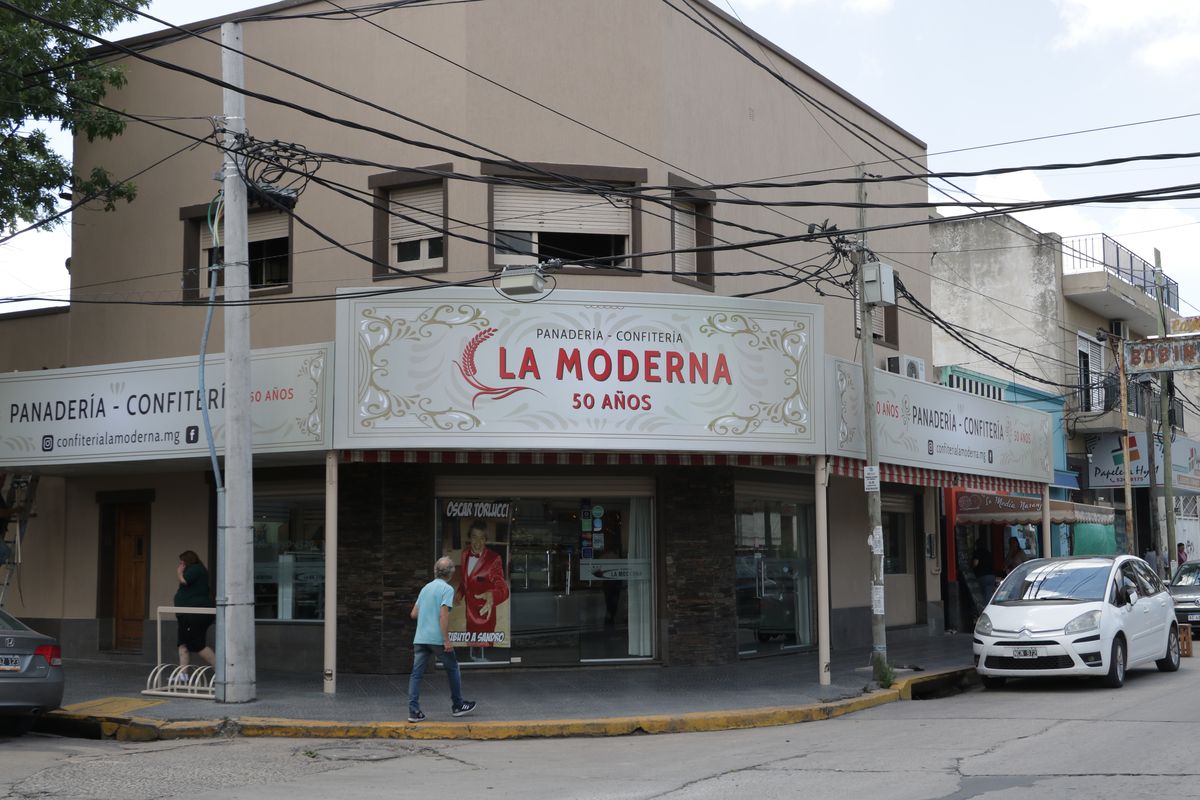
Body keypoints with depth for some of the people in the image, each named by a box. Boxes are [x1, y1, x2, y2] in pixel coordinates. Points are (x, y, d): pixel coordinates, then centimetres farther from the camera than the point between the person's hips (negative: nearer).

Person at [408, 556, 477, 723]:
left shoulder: (426, 587, 14)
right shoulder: (447, 589, -6)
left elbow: (413, 614, 18)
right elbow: (444, 615, -17)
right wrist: (447, 640, -16)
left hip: (420, 638, 6)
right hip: (437, 638, -6)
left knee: (416, 674, 2)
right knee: (453, 669, 12)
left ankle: (414, 711, -6)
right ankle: (457, 705, 22)